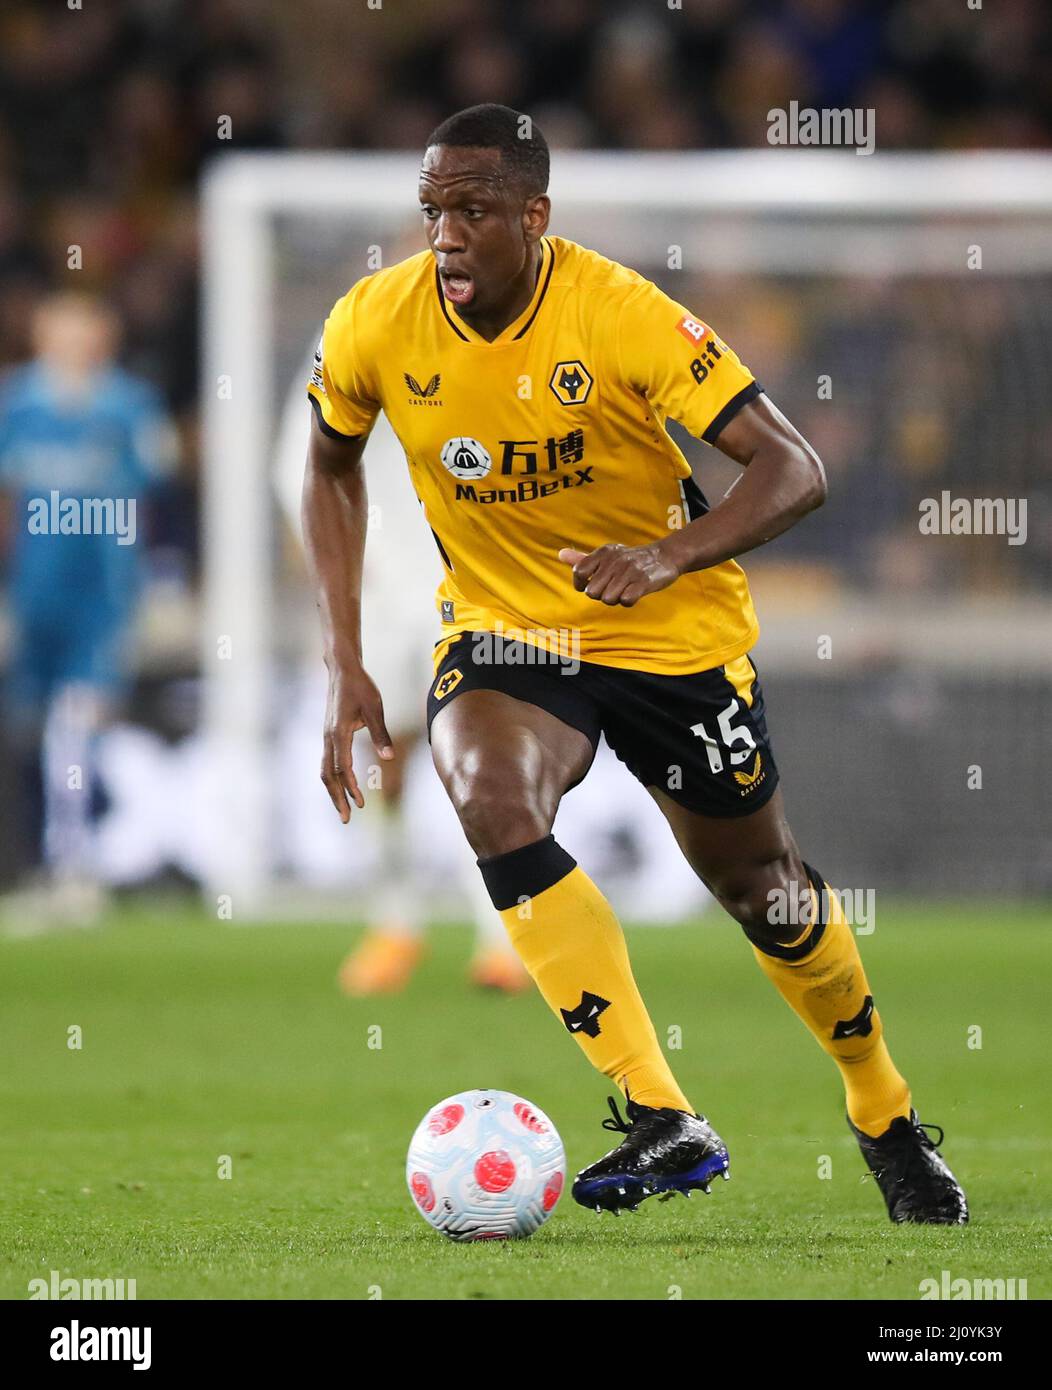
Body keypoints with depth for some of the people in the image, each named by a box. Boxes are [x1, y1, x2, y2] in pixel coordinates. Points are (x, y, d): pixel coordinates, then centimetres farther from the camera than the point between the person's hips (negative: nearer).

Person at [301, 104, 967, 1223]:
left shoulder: (620, 313, -25)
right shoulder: (375, 326, -14)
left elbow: (794, 471, -24)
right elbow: (331, 465, 7)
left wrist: (670, 555, -42)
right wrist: (342, 660, -1)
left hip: (672, 631, -2)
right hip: (500, 628, 2)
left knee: (755, 882, 11)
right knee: (490, 795, -30)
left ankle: (884, 1115, 40)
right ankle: (661, 1120, -31)